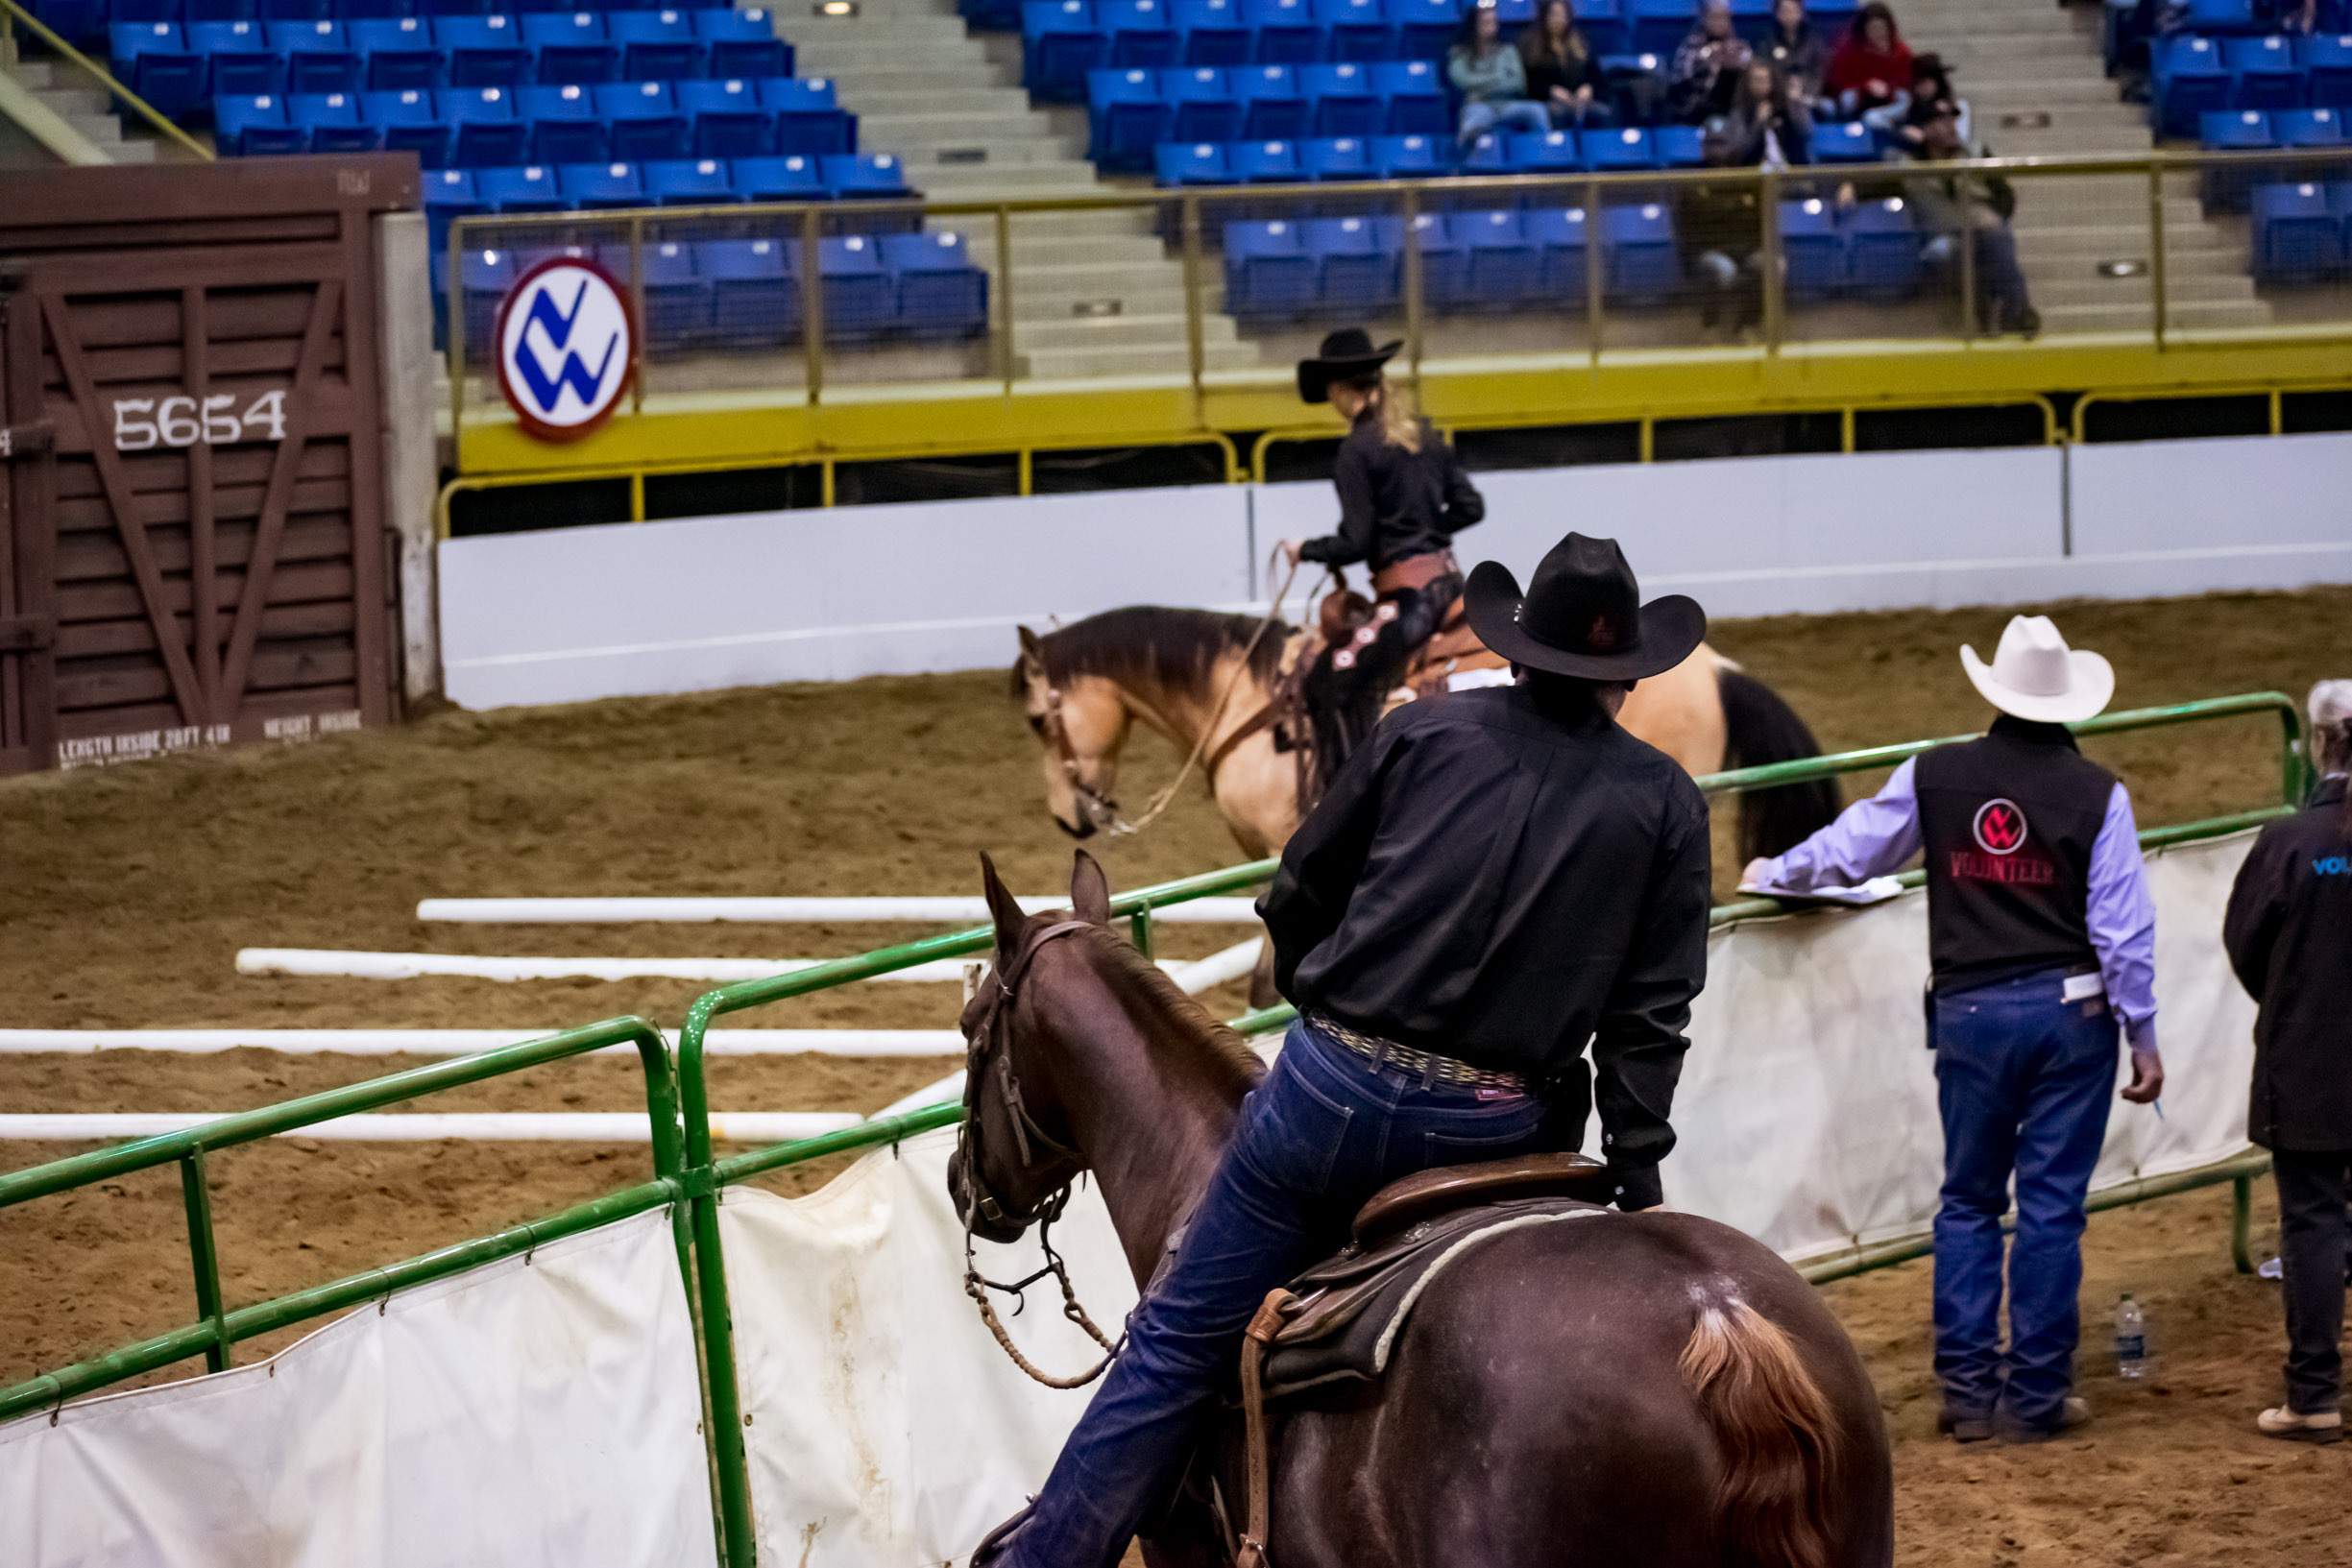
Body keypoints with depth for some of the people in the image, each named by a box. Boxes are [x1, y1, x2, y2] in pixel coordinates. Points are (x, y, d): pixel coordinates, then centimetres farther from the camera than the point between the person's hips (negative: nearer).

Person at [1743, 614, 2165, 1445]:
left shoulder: (1934, 777, -3)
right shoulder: (2096, 794, -8)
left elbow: (1847, 850, 11)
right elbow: (2124, 930, -8)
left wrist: (1774, 874, 30)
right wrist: (2143, 1036, 1)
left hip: (1970, 1014, 2)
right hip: (2070, 1011, -2)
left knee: (1968, 1201, 13)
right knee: (2051, 1205, 3)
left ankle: (1968, 1386, 12)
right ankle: (2036, 1394, 6)